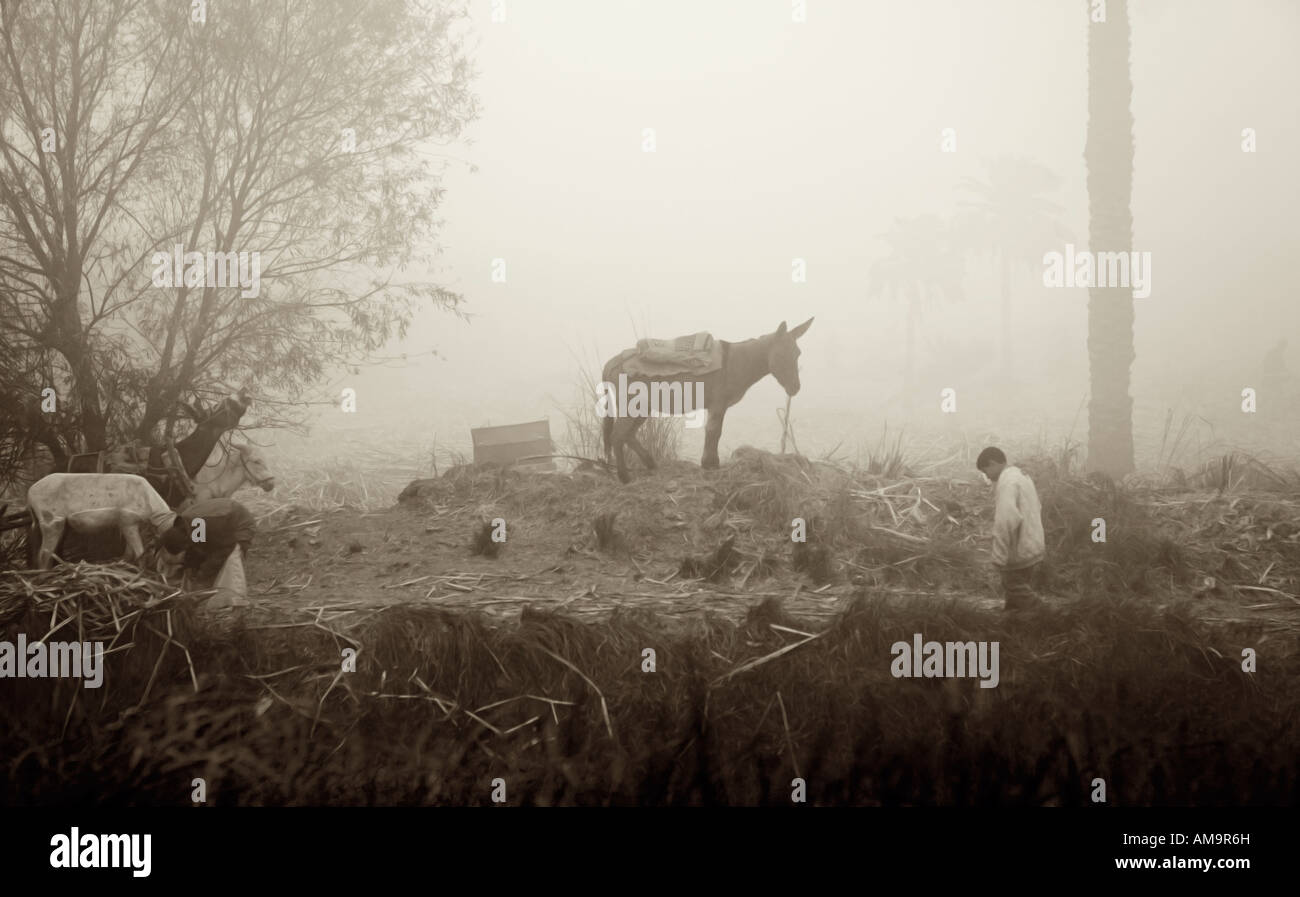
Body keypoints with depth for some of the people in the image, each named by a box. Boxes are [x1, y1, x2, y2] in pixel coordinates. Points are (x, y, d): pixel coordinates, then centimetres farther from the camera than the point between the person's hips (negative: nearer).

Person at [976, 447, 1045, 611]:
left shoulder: (1007, 482, -18)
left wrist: (1000, 557, -25)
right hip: (1033, 549, 10)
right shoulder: (1022, 476, 14)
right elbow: (1037, 512, 19)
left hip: (1018, 555, -10)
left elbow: (1007, 520, -29)